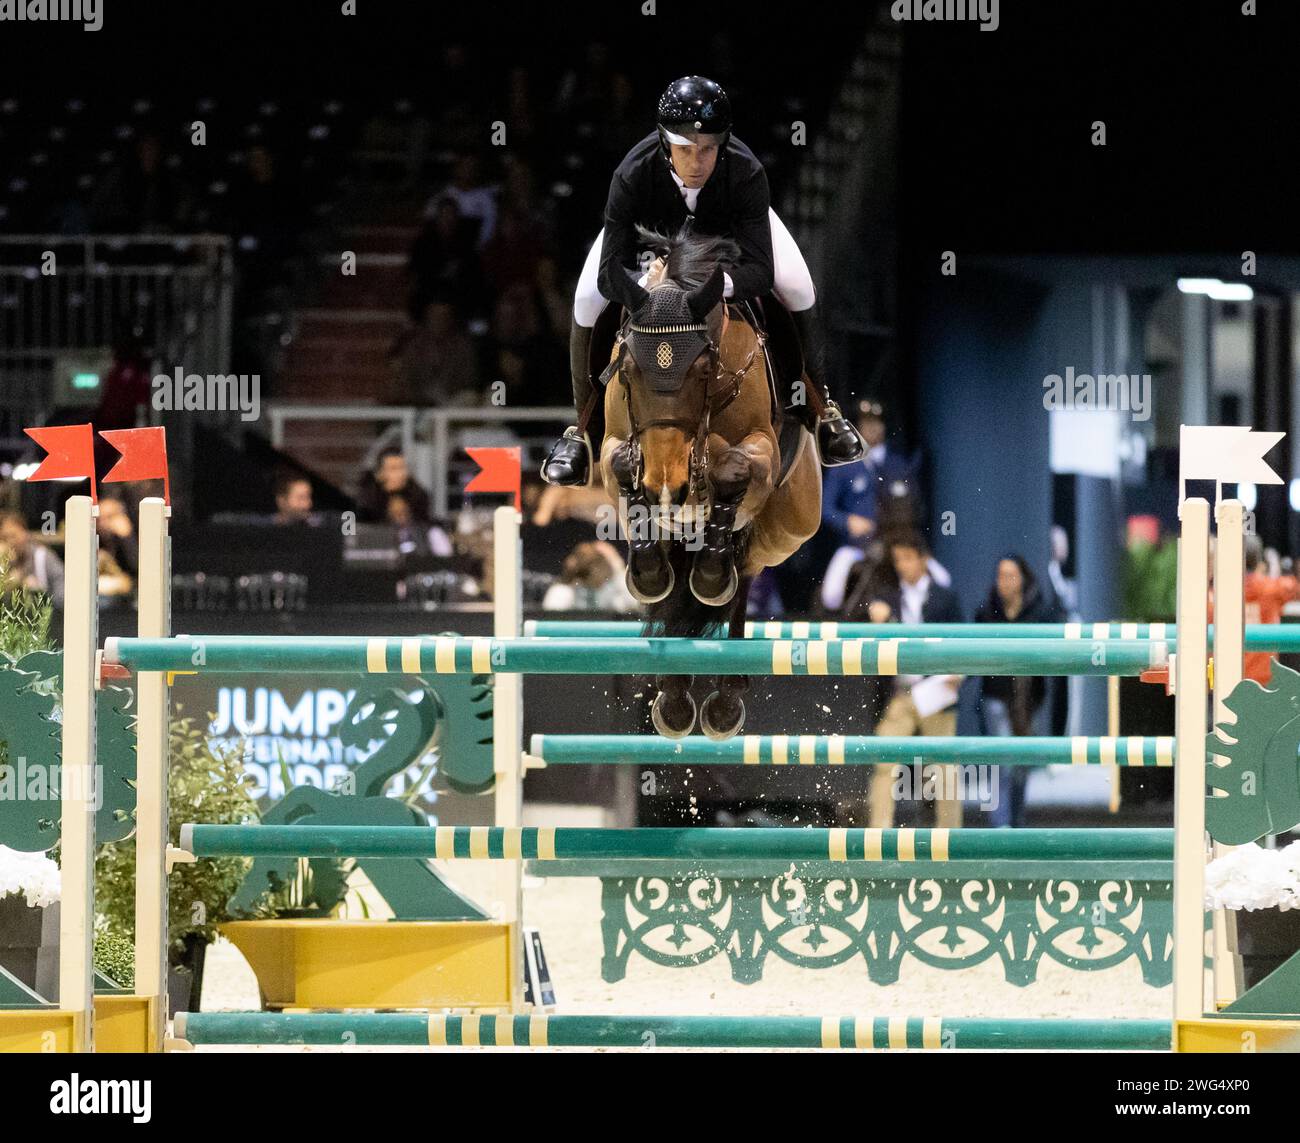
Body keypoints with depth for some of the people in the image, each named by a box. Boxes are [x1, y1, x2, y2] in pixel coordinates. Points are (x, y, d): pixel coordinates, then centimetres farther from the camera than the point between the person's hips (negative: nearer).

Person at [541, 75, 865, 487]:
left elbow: (760, 270, -43)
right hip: (652, 225, 0)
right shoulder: (632, 175, -41)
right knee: (588, 299, -19)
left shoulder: (746, 174, -41)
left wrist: (714, 283, -64)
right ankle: (584, 432, -1)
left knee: (799, 290, -17)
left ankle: (818, 411, 8)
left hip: (728, 221, 0)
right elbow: (610, 271, -41)